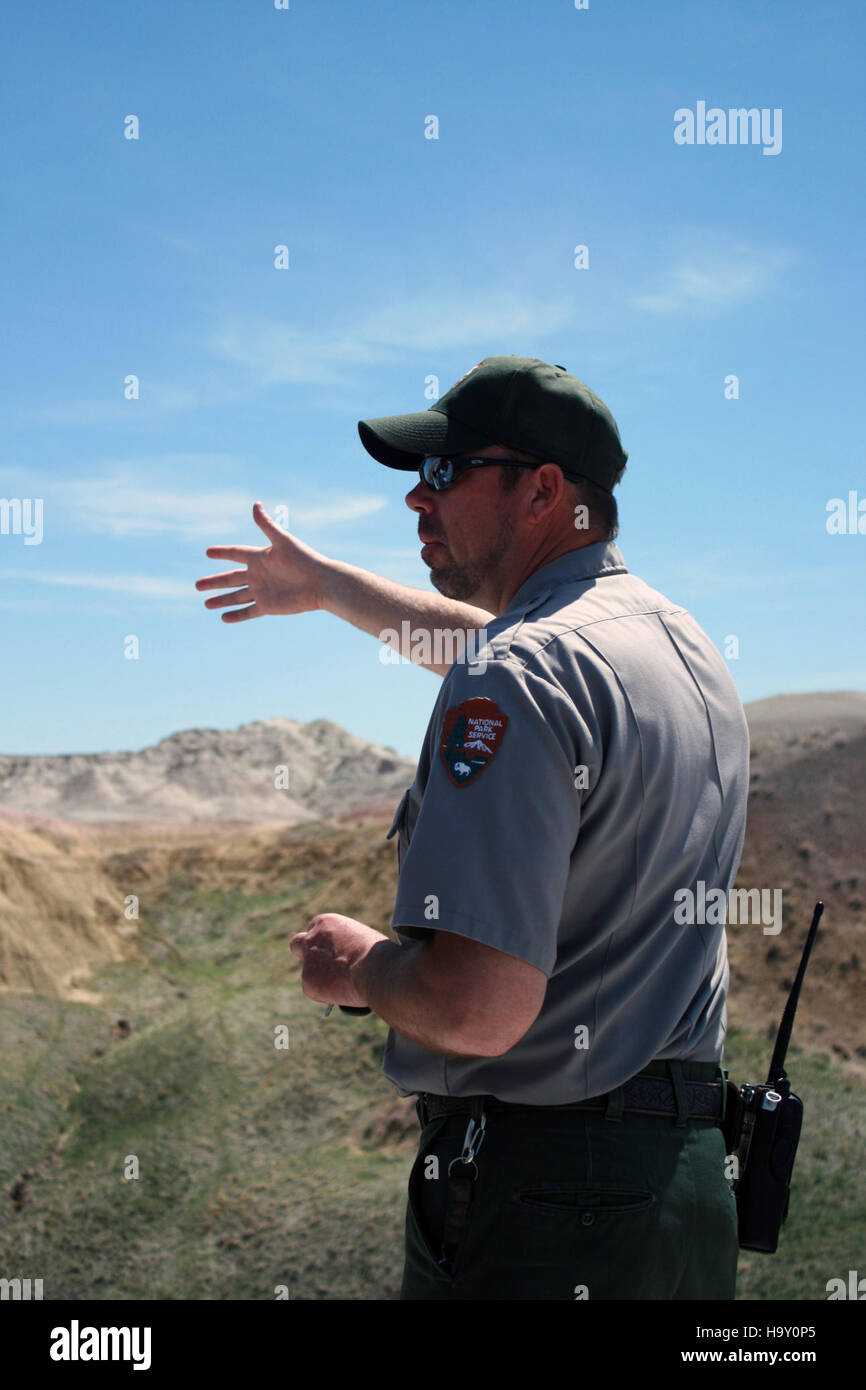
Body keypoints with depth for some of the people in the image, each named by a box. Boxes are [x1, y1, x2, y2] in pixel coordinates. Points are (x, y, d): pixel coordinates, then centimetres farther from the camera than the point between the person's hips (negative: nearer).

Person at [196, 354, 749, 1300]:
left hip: (537, 1197, -9)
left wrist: (357, 967, -7)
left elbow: (477, 1007, -28)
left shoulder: (512, 681, -20)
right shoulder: (689, 644, 10)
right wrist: (324, 585, 44)